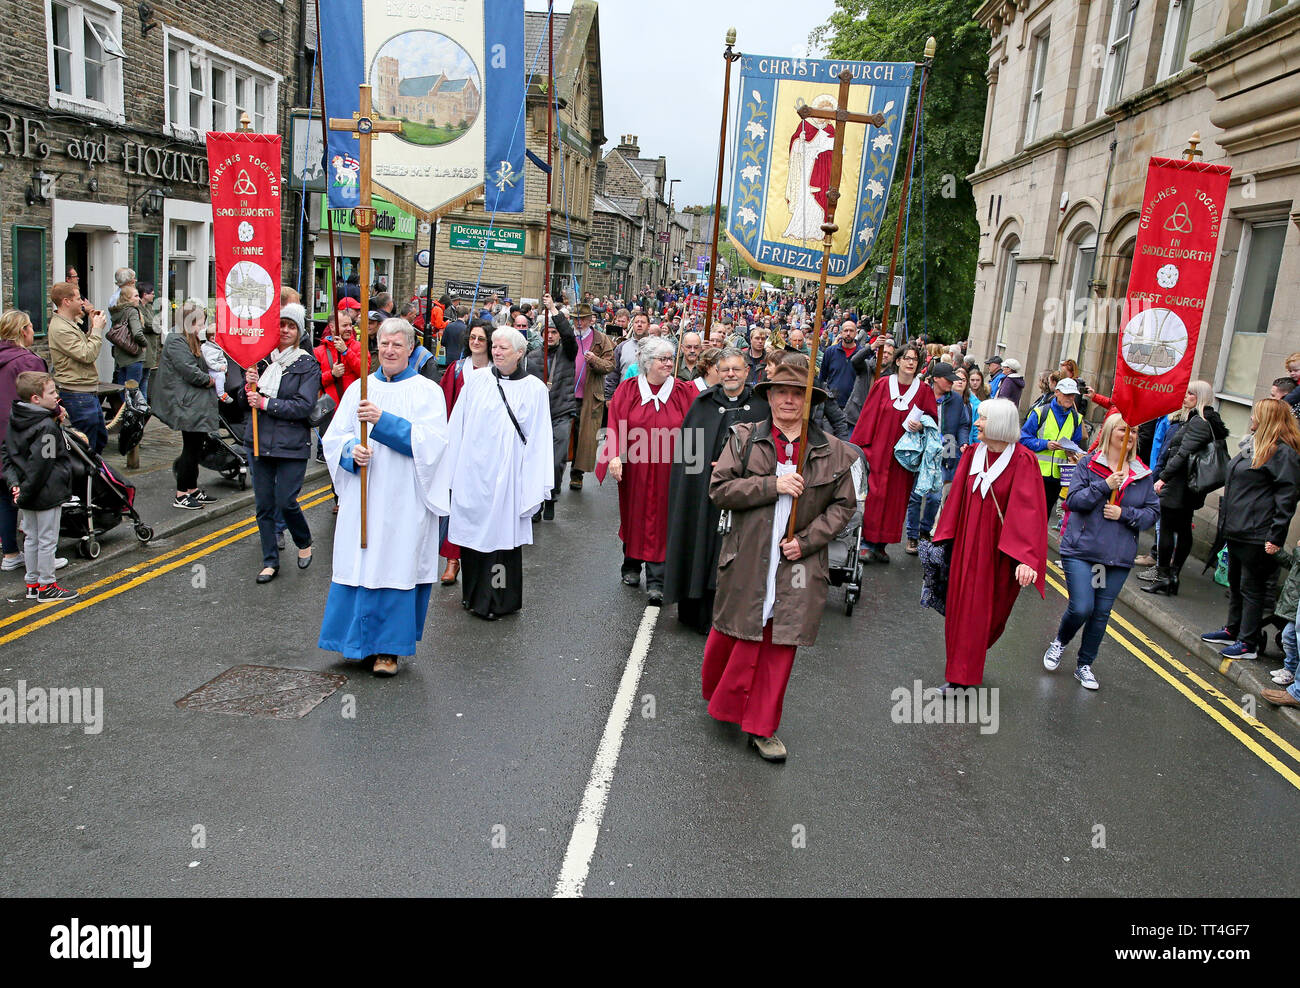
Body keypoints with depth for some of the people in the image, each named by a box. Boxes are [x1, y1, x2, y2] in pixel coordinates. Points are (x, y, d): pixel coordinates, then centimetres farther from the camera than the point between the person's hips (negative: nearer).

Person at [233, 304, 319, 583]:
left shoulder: (308, 365, -4)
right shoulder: (262, 358, 9)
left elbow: (303, 405, -14)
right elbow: (247, 400, 14)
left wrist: (265, 403, -16)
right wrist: (249, 385, -7)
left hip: (292, 444, -4)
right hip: (259, 441, 5)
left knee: (286, 502, -6)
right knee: (264, 505, 7)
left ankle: (304, 542, 24)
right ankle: (270, 562, 20)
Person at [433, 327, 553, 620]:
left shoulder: (535, 389, 0)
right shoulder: (476, 380, 5)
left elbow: (539, 440, -1)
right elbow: (457, 427, 7)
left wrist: (535, 487, -6)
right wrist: (450, 472, 4)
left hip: (505, 475, -2)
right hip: (471, 472, 2)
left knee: (500, 530, 2)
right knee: (473, 528, 9)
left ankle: (496, 601, 15)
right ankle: (473, 595, 25)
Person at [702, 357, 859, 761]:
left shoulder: (832, 451, 3)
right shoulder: (744, 438, 0)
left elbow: (844, 505, 7)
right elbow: (719, 489, -7)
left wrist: (807, 540, -7)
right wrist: (773, 485, -17)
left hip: (799, 564, 1)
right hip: (747, 559, 0)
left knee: (781, 645, 6)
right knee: (732, 633, 10)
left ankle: (762, 728, 21)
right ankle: (720, 699, 40)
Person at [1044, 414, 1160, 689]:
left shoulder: (1143, 474, 7)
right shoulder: (1089, 463, -3)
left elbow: (1153, 511, 5)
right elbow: (1073, 500, -10)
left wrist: (1125, 514, -11)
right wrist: (1104, 485, -19)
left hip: (1119, 556, 4)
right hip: (1082, 550, -3)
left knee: (1102, 612, 9)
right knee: (1082, 608, -11)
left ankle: (1085, 665, 25)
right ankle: (1059, 642, 21)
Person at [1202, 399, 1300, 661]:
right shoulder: (1255, 446, 15)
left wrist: (1276, 537, -20)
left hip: (1257, 536, -10)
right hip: (1237, 530, 10)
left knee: (1251, 587, -2)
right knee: (1235, 583, 18)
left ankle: (1249, 643, 6)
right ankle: (1233, 630, 31)